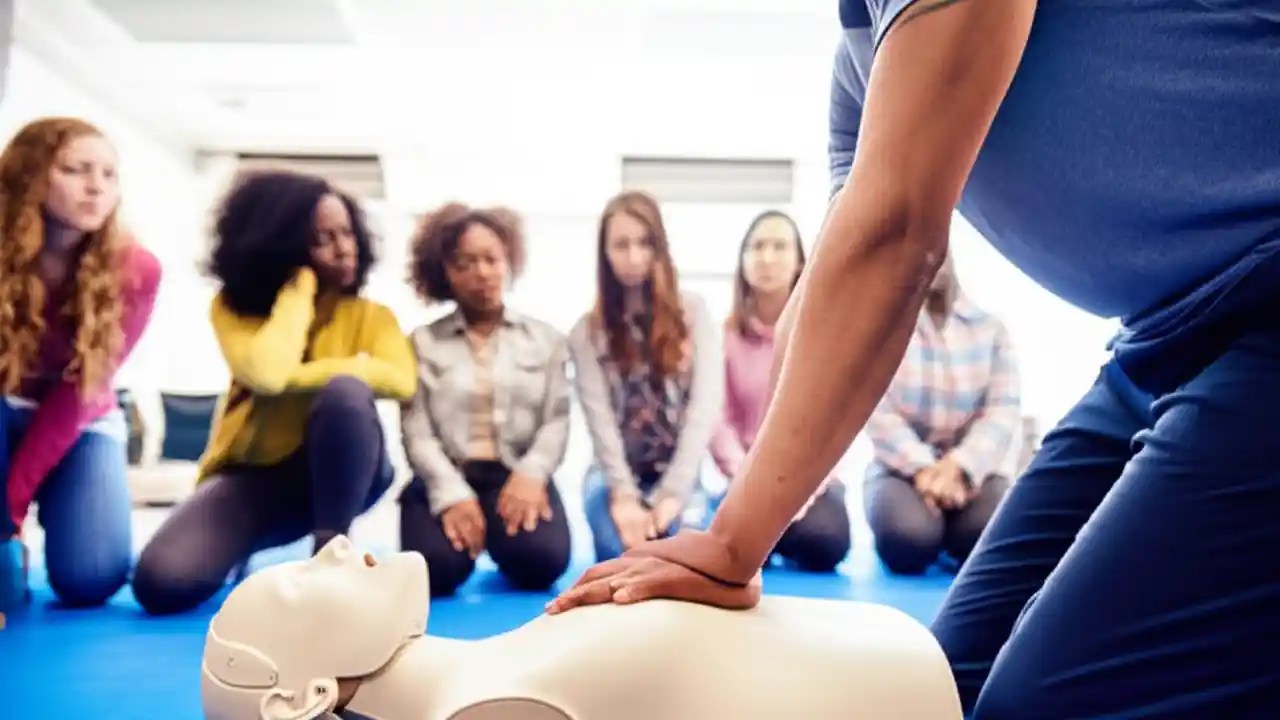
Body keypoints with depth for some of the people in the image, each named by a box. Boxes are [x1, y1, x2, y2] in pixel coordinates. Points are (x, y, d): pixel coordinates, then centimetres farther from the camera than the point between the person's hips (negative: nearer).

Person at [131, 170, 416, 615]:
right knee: (162, 581, -25)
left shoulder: (370, 315, 1)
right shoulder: (234, 307, -2)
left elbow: (402, 380, -22)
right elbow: (264, 375, -26)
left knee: (346, 392, -34)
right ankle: (252, 552, 9)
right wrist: (300, 286, -15)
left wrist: (295, 375, -23)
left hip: (338, 471, 0)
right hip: (252, 474, 1)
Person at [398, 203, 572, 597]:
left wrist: (531, 474, -17)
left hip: (517, 475, 1)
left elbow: (557, 421, 4)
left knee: (541, 560, -29)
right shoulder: (423, 342, 12)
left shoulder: (546, 338, 16)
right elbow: (417, 432, 0)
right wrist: (452, 494, -17)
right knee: (438, 566, -30)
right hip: (446, 479, 0)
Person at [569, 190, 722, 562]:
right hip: (617, 475, 0)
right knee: (623, 551, -33)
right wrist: (624, 494, -27)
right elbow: (599, 419, -11)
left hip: (677, 473, 1)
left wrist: (672, 491, -23)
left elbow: (706, 405, -12)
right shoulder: (588, 332, 1)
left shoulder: (693, 312, -1)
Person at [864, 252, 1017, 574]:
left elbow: (1005, 409, -3)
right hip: (902, 466, -1)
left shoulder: (990, 326, 9)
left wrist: (959, 466, -20)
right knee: (908, 538, -33)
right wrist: (922, 468, -23)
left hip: (971, 468, 1)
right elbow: (877, 411, -7)